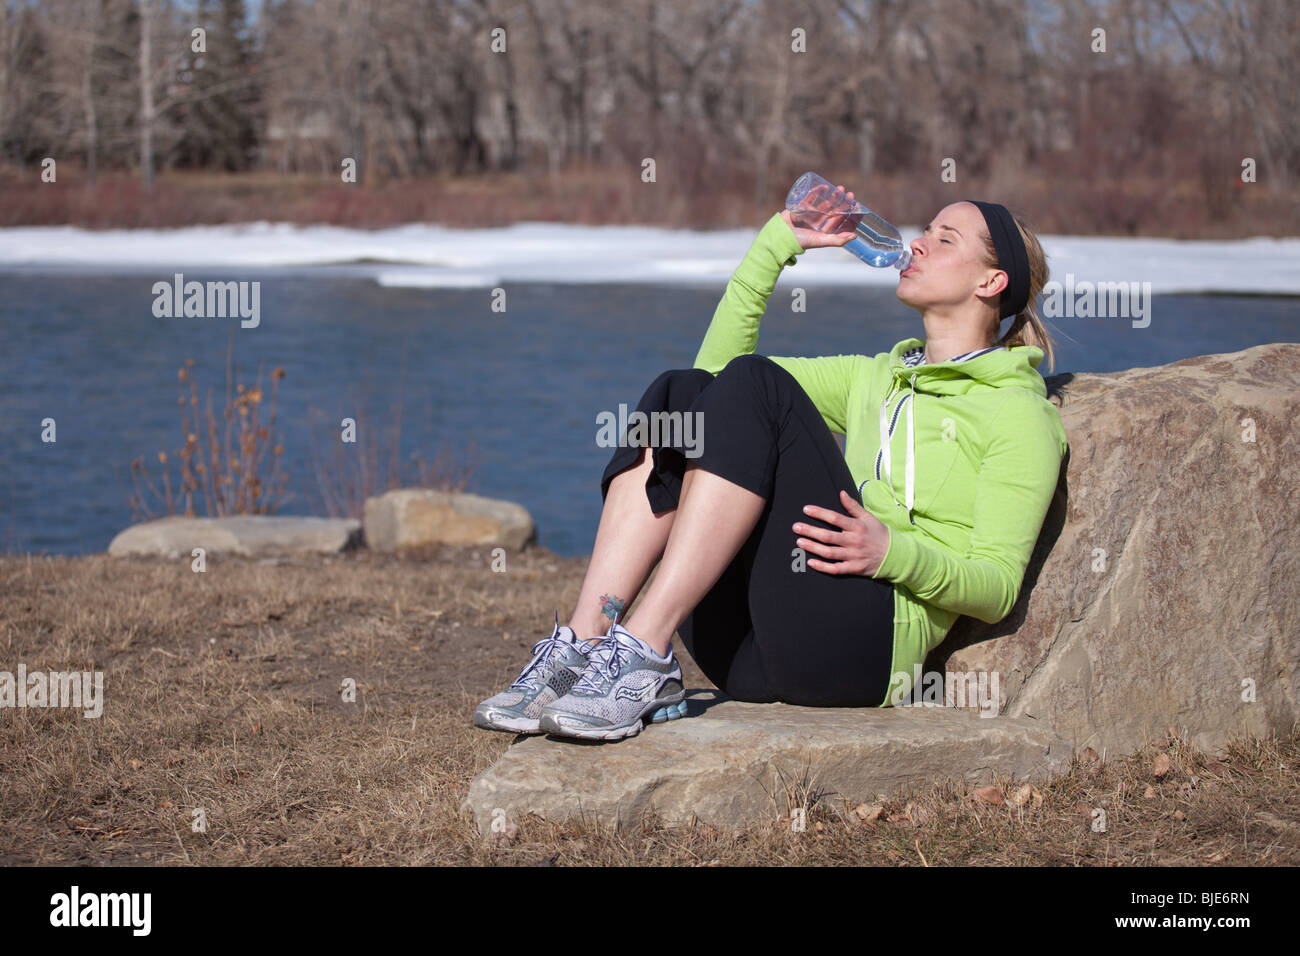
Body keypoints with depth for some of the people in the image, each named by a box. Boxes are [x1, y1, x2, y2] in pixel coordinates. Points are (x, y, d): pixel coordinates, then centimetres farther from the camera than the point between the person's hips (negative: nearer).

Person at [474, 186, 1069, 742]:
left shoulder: (1018, 409, 11)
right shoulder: (875, 378, 32)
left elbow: (997, 588, -1)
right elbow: (720, 362, 28)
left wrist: (896, 552, -19)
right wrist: (777, 243, 23)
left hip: (867, 640, -6)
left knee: (753, 385, -21)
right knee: (681, 391, -10)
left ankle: (643, 654, -34)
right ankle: (583, 642, -25)